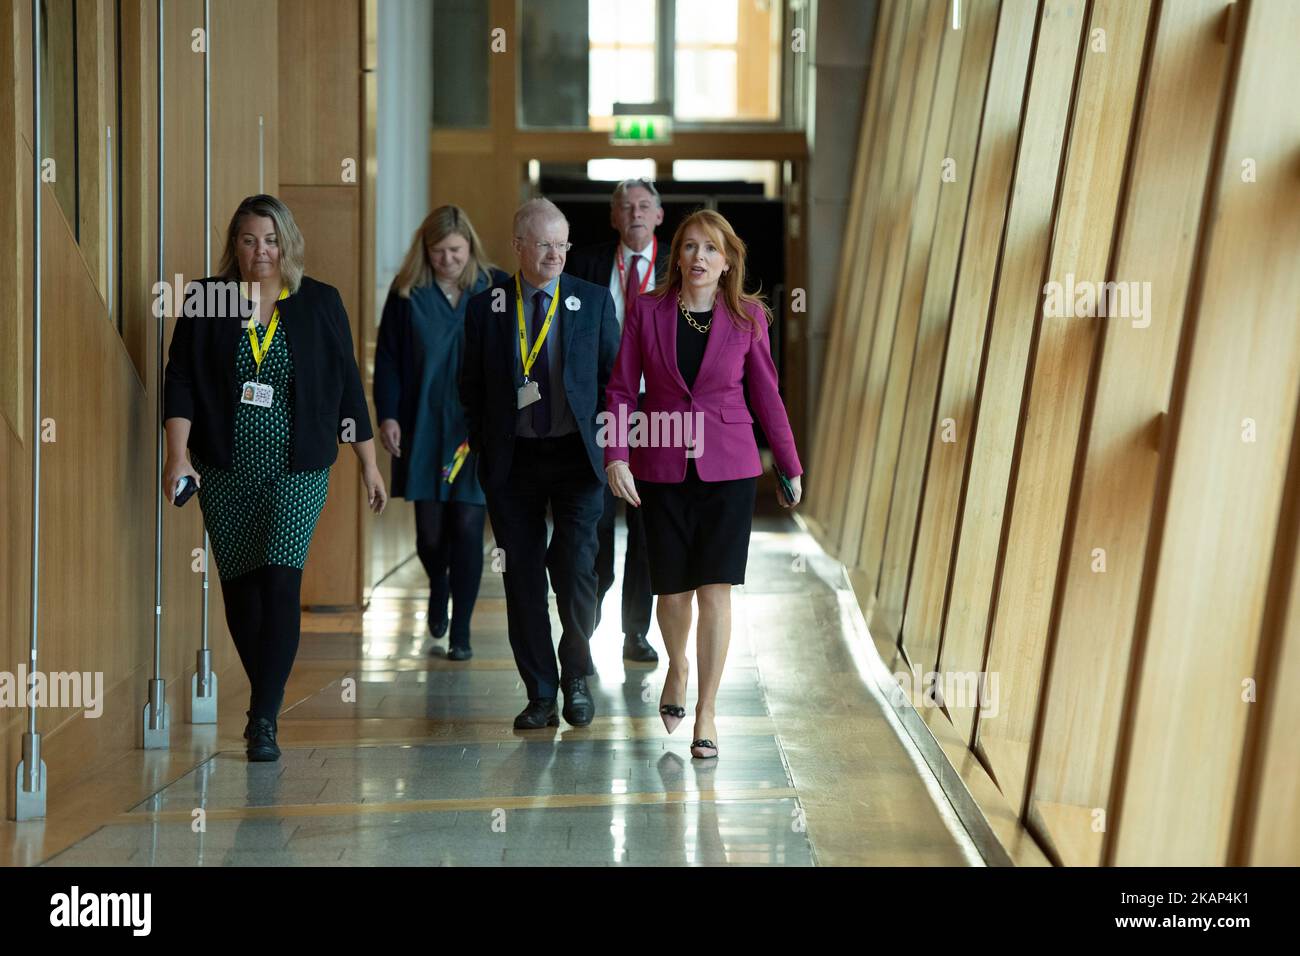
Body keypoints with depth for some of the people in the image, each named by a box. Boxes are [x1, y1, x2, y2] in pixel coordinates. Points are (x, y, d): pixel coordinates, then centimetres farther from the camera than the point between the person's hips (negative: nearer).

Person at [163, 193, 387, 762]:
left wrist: (368, 464, 9)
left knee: (281, 586, -13)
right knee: (239, 588, 8)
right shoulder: (206, 300, 1)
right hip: (224, 472, 2)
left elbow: (347, 387, 7)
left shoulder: (320, 304, 2)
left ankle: (264, 720, -12)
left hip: (297, 471, -1)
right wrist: (178, 455, -13)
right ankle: (266, 699, 28)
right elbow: (180, 380, -2)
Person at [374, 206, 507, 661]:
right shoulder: (406, 291, 2)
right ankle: (439, 586, 37)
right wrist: (387, 415, -5)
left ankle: (461, 631, 6)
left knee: (467, 526, -4)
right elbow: (387, 358, 4)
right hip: (422, 430, 1)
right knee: (429, 530, 3)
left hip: (476, 430, -1)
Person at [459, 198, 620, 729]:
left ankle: (576, 674, 13)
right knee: (523, 580, 4)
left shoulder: (593, 301, 4)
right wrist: (484, 450, 2)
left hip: (577, 456, -1)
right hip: (513, 461, 1)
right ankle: (540, 696, 14)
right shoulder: (486, 307, 5)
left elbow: (615, 378, 8)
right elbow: (472, 387, 10)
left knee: (576, 570, -12)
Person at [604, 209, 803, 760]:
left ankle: (706, 713, 3)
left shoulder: (747, 318, 0)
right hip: (662, 468, 1)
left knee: (715, 588, -6)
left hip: (728, 467, -1)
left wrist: (790, 467, 13)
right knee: (672, 589, 7)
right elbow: (621, 389, 1)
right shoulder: (646, 311, -1)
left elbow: (767, 395, 8)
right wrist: (616, 456, -11)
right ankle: (677, 668, 39)